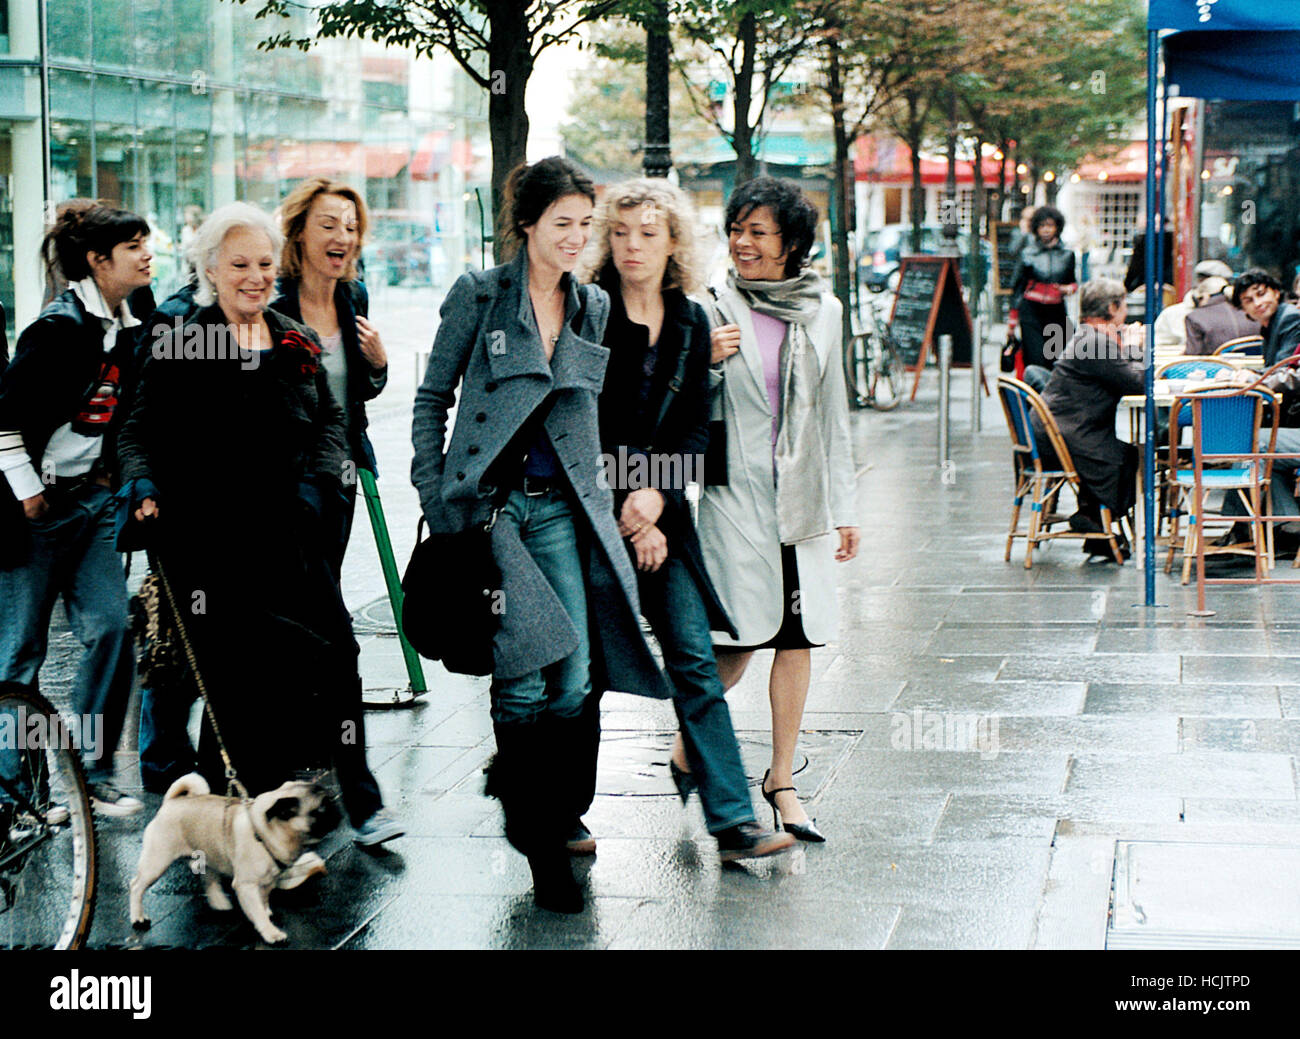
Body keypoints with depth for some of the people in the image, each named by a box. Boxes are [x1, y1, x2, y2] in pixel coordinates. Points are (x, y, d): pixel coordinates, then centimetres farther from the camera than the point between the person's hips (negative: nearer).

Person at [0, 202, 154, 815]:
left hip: (95, 499, 7)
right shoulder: (60, 326, -16)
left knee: (112, 626, -3)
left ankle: (90, 771, 8)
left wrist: (119, 482, 14)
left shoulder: (127, 329, 7)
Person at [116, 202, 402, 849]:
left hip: (287, 532, 4)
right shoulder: (178, 346, 0)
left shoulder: (299, 345, 13)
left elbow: (329, 420, 20)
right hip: (206, 541, -4)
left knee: (334, 655, -2)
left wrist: (316, 481, 2)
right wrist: (146, 486, -18)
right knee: (233, 675, -2)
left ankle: (359, 802, 7)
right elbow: (140, 431, 1)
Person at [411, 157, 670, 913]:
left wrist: (615, 498, 14)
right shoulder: (479, 296, -1)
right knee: (525, 675, -9)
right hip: (488, 504, -3)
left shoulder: (595, 308, 11)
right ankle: (539, 841, 7)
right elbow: (433, 398, 4)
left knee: (575, 681, -5)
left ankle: (549, 819, 16)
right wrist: (434, 495, -1)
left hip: (564, 509, 4)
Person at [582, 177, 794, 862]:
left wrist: (656, 495, -9)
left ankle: (732, 822, -3)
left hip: (661, 513, 3)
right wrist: (627, 513, -10)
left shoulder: (691, 323, 8)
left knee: (694, 657, -3)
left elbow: (694, 428, 7)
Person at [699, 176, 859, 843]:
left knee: (797, 636, 2)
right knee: (737, 643, -4)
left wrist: (844, 509, 14)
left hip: (805, 498, 3)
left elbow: (833, 414, 15)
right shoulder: (713, 306, -2)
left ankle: (782, 777, 13)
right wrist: (708, 363, -19)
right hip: (735, 493, -3)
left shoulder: (822, 311, 8)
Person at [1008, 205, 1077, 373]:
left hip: (1056, 312, 2)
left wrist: (1069, 288, -5)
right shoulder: (1028, 253, 2)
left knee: (1055, 363, -2)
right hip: (1031, 311, -2)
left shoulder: (1067, 255, 8)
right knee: (1035, 361, -12)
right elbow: (1017, 288, 6)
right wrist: (1011, 322, 5)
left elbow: (1073, 282, 21)